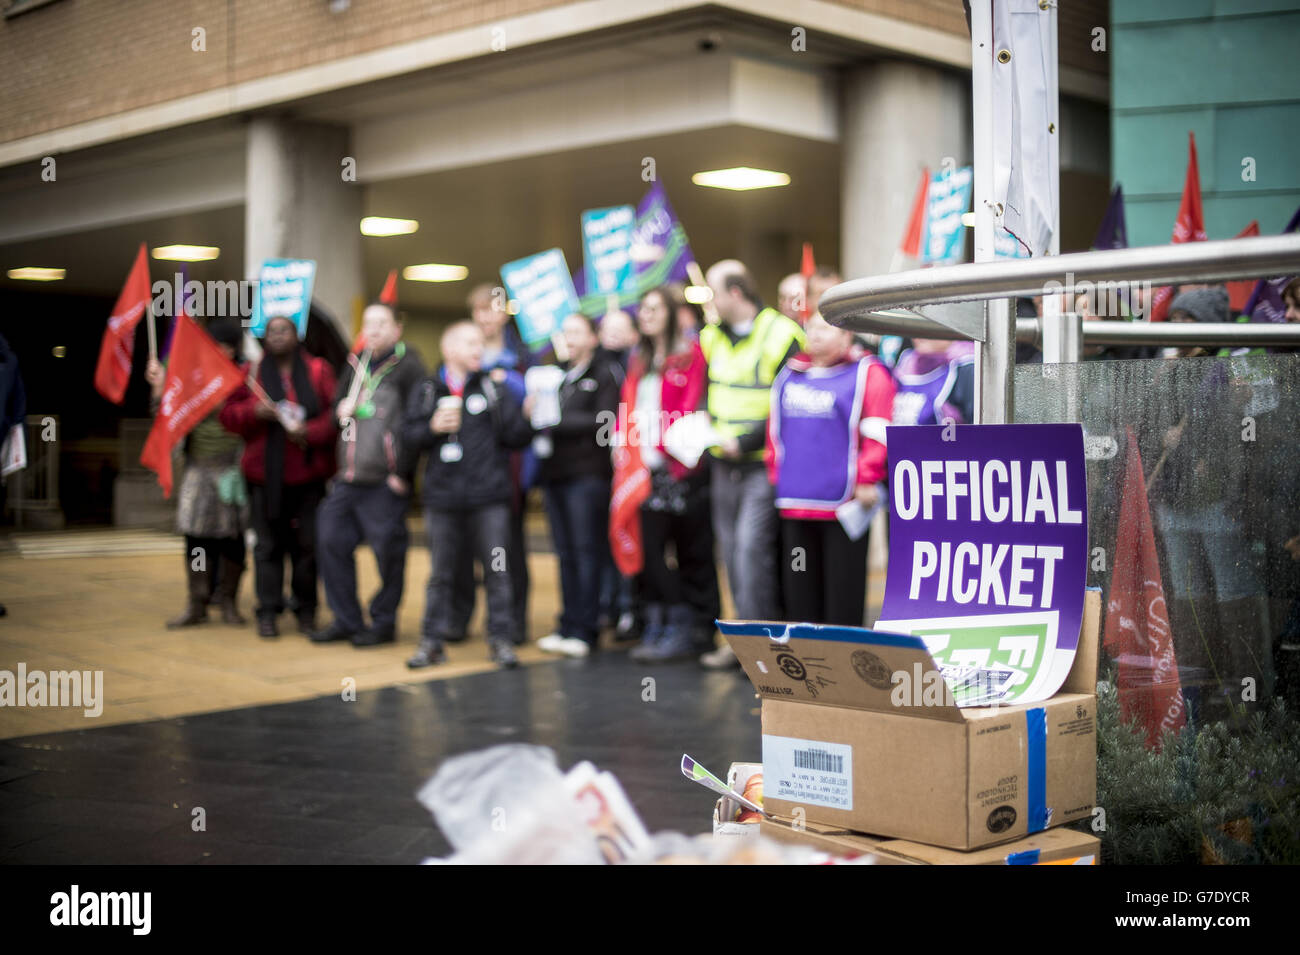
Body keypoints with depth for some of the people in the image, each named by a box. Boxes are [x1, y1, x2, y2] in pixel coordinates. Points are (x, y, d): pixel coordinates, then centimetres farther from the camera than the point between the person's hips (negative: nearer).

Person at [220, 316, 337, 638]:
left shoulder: (318, 370, 6)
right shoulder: (251, 373, 9)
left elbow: (336, 413, 0)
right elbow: (228, 415, 7)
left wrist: (309, 432, -15)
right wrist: (254, 411, -12)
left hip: (308, 474, 0)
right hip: (265, 475, 1)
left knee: (307, 544, 2)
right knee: (268, 544, 2)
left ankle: (306, 610, 12)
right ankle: (268, 612, 7)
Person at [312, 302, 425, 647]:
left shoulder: (407, 366, -6)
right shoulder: (356, 365, 17)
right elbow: (338, 404, 30)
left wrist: (402, 471, -14)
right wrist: (343, 409, 4)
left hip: (386, 480, -8)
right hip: (348, 477, 8)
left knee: (387, 550, -3)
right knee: (331, 541, 8)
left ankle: (383, 622, 11)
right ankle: (347, 620, 18)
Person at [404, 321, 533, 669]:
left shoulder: (493, 387, 5)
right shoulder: (428, 390, 8)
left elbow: (518, 436, 1)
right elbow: (409, 435, 9)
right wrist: (433, 427, -8)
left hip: (489, 499, -1)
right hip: (443, 497, 1)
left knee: (497, 571, 1)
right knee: (441, 574, 8)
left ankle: (501, 639, 11)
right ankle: (432, 641, 17)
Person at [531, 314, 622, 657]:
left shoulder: (606, 373, -1)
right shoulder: (559, 374, 21)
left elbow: (604, 420, -14)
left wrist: (558, 420, -14)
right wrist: (534, 409, -1)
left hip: (588, 472, -7)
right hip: (555, 473, 7)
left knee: (587, 549, -5)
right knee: (566, 552, 9)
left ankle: (585, 629, -2)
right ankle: (568, 626, 14)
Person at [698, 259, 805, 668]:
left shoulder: (783, 335, -9)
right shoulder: (711, 337, 12)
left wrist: (745, 440, -16)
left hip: (764, 464, -6)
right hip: (725, 465, 7)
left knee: (752, 546, -13)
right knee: (731, 550, 8)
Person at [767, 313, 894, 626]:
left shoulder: (867, 374, -2)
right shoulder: (791, 374, 16)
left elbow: (877, 432, -7)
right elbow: (775, 427, 23)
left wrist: (867, 481, -12)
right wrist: (776, 475, 16)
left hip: (843, 503, -6)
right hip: (795, 501, 6)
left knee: (841, 588, -1)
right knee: (800, 586, 10)